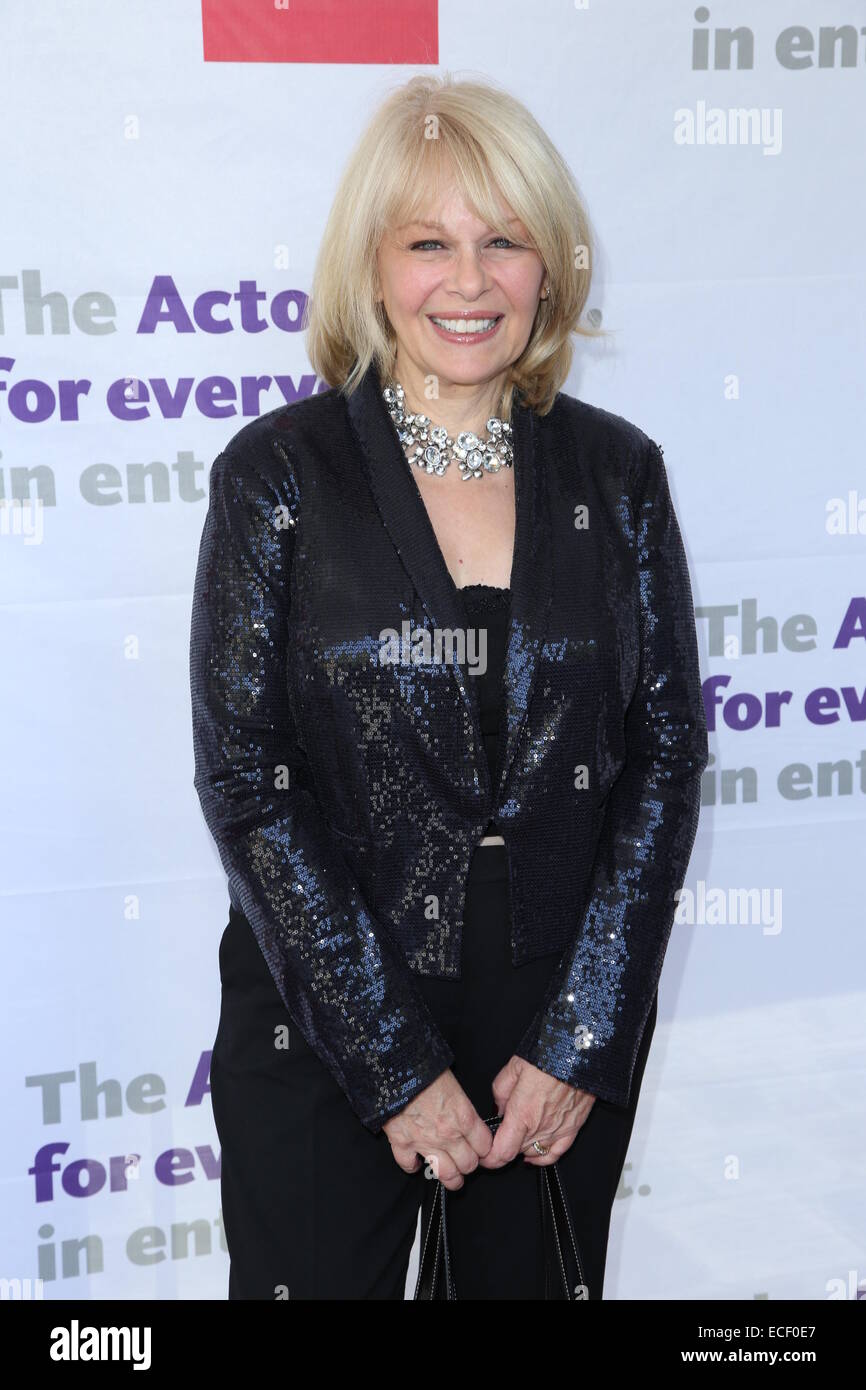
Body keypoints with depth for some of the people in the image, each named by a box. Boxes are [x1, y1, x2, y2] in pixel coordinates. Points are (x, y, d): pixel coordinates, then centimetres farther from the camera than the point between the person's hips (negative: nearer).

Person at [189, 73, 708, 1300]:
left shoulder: (616, 471, 1)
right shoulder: (278, 472, -6)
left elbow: (668, 754, 0)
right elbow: (246, 782, -9)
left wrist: (582, 1045, -7)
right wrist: (395, 1065, -12)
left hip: (568, 1035, 2)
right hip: (320, 1043, -2)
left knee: (540, 1281, 17)